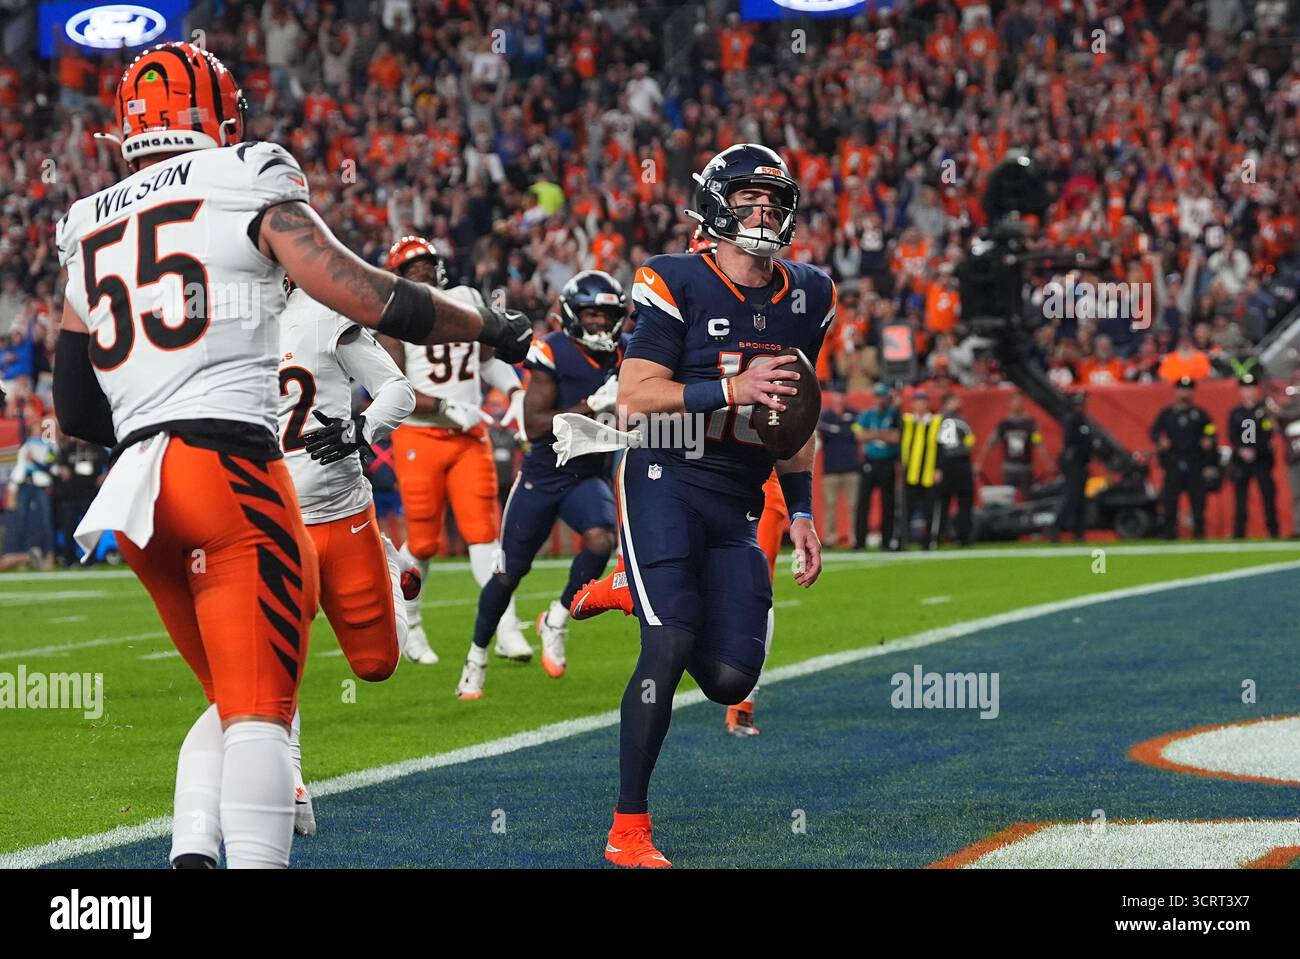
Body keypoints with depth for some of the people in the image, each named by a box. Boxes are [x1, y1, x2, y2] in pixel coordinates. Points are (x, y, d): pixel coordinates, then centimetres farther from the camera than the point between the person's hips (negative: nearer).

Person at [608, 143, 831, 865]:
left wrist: (803, 513, 15)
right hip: (668, 480, -5)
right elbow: (636, 396, -13)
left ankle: (627, 591, 28)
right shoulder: (676, 285, -8)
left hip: (739, 505, 5)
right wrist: (733, 389, -22)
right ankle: (629, 829, -10)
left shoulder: (808, 297, 10)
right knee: (671, 648, -20)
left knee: (732, 679, -4)